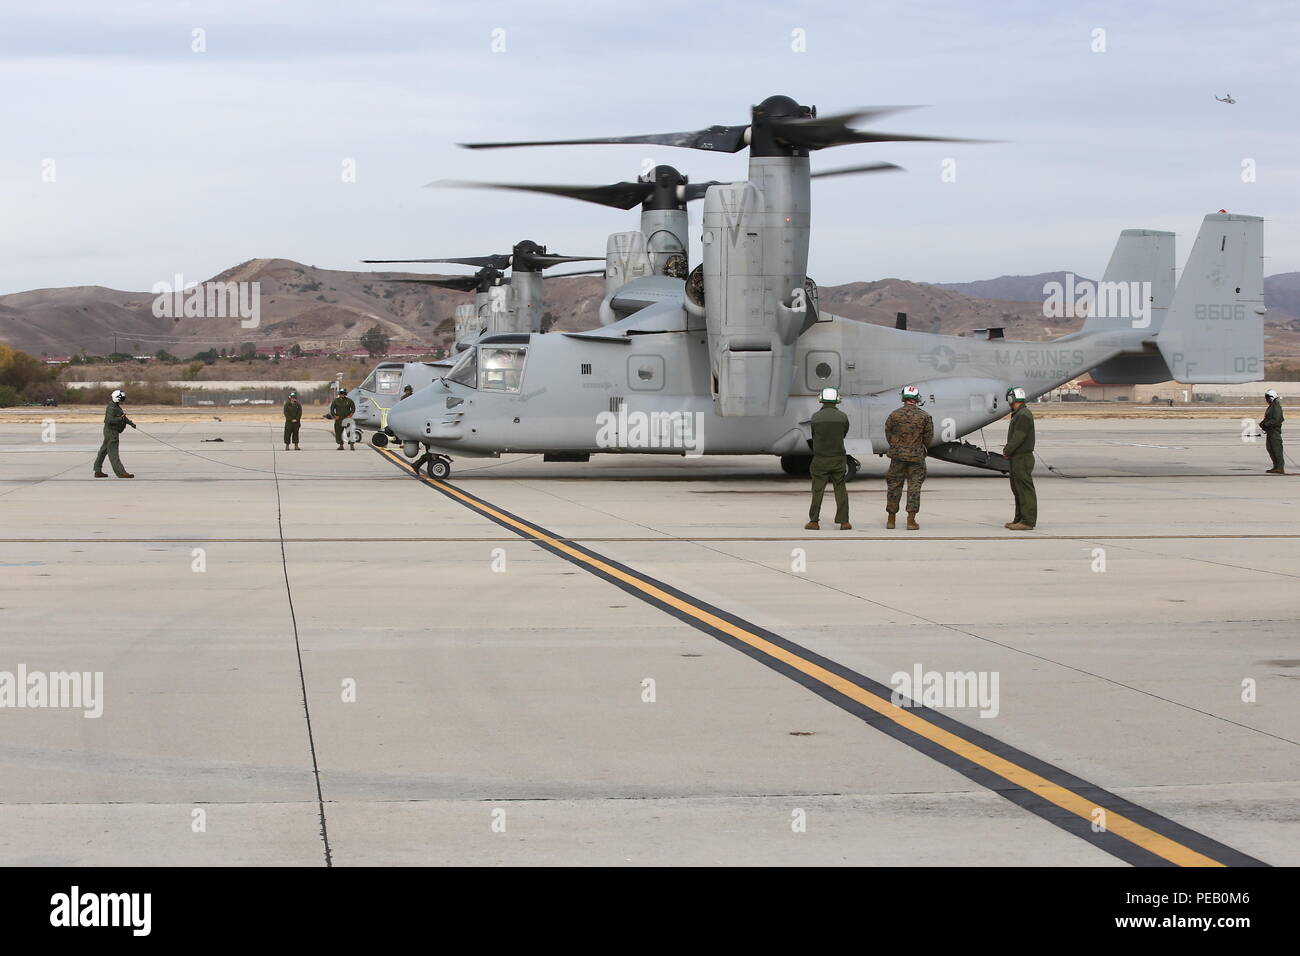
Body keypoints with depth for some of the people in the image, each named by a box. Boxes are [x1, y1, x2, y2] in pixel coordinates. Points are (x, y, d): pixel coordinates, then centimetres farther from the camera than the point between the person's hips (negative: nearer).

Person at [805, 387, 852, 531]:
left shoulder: (815, 417, -5)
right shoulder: (842, 417, -4)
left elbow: (814, 437, 5)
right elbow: (844, 434, 9)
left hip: (820, 459, 0)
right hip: (838, 458, 0)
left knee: (817, 491, 5)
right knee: (841, 490, 7)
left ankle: (814, 521, 6)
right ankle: (844, 521, 6)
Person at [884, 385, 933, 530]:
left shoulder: (894, 415, -4)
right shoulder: (924, 416, -5)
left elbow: (888, 435, 3)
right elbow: (928, 437, 0)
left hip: (897, 455, 1)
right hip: (917, 457, -1)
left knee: (894, 487, 10)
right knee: (914, 487, 3)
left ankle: (891, 520, 16)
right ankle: (911, 520, -3)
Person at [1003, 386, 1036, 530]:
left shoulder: (1023, 415, -17)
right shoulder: (1018, 414, 17)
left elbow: (1018, 437, -21)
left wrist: (1007, 450, -11)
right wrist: (1008, 447, 7)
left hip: (1023, 457, -11)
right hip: (1017, 458, 11)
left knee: (1025, 489, -8)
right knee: (1017, 489, 15)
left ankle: (1028, 521, -8)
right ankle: (1019, 519, 21)